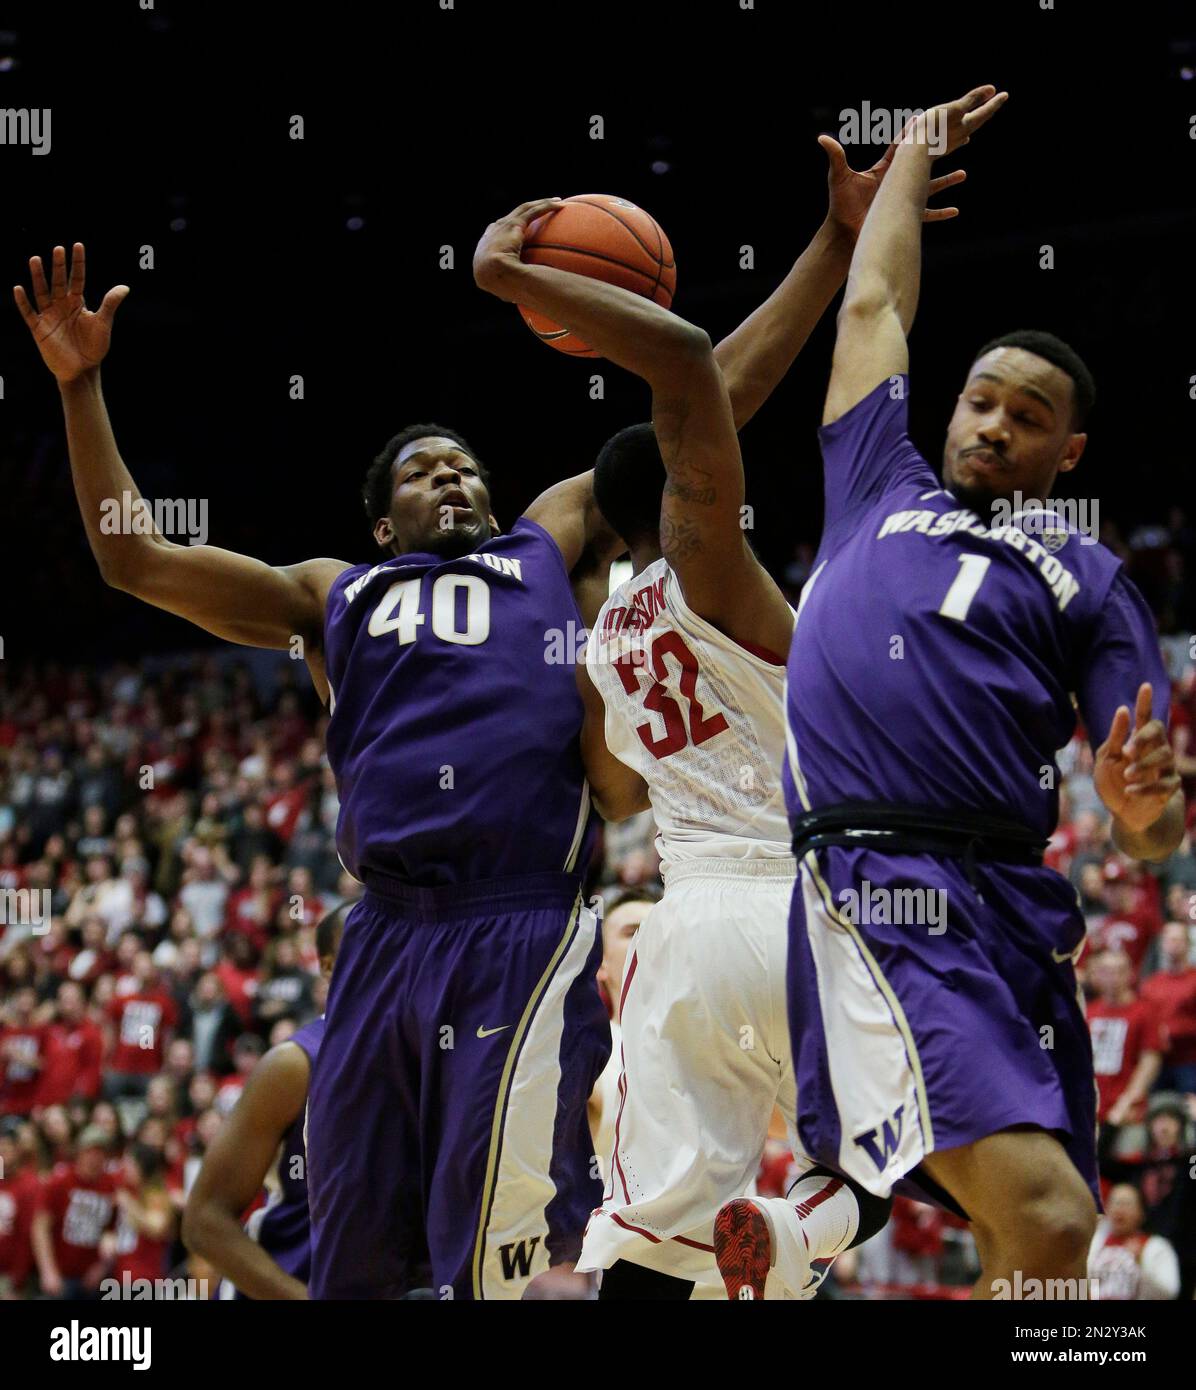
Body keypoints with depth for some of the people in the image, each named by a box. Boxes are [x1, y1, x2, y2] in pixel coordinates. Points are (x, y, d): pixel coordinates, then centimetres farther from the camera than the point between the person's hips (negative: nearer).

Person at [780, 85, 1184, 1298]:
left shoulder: (1088, 580, 19)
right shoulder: (883, 491, 22)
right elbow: (873, 304, 32)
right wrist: (918, 149, 44)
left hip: (1015, 902, 3)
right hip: (879, 882, -3)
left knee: (1039, 1230, 0)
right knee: (1042, 1214, -22)